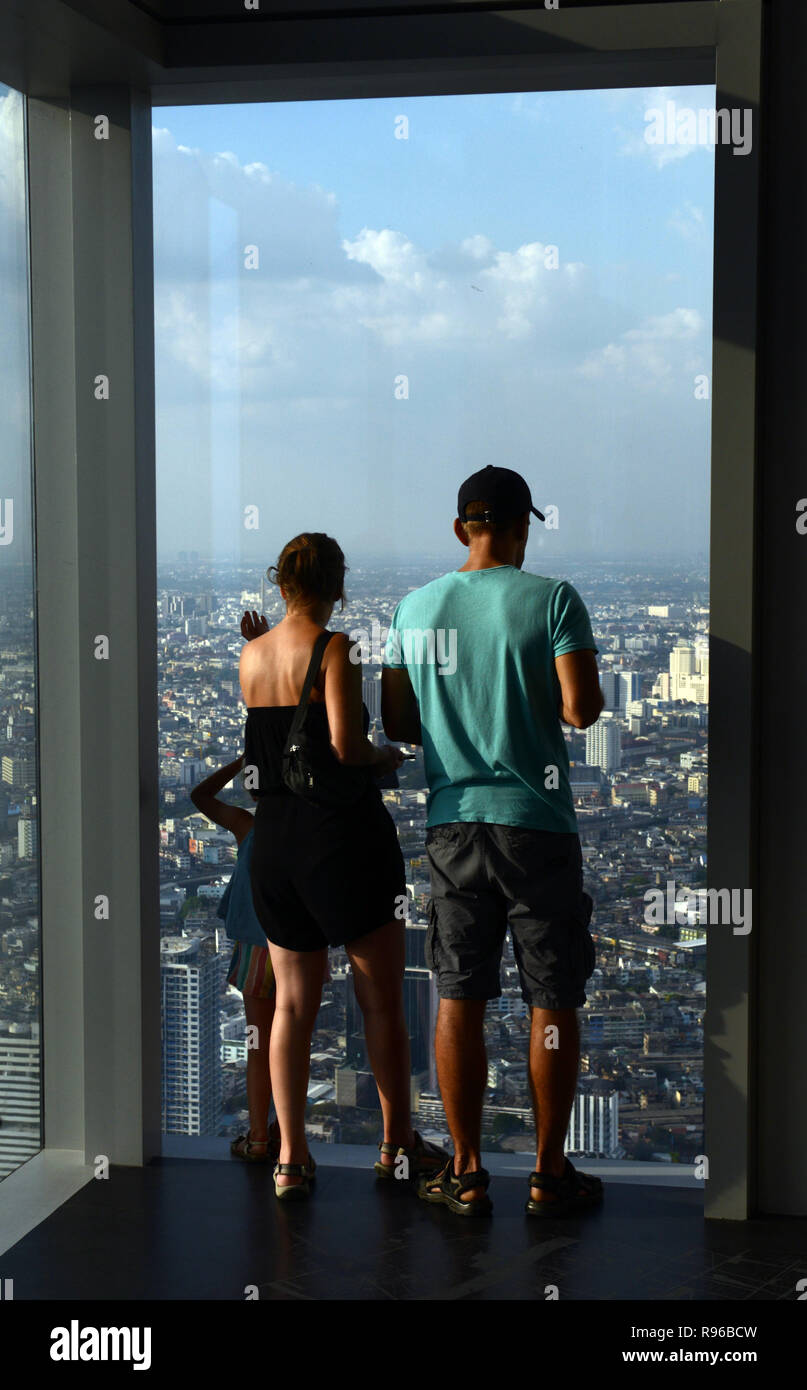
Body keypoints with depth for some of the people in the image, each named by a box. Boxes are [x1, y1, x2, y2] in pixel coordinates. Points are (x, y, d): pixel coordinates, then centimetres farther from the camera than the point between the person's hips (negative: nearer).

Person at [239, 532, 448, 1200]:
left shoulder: (251, 654, 6)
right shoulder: (334, 649, -12)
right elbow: (345, 748, -21)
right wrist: (390, 755, -2)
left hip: (275, 838, 6)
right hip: (344, 832, -6)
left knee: (292, 1003, 11)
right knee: (383, 999, 8)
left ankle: (291, 1158, 10)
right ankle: (398, 1143, 19)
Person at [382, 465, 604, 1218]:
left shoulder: (416, 606, 5)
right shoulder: (552, 599, -7)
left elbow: (396, 722, 9)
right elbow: (581, 710, -15)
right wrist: (560, 700, 7)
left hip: (452, 823, 4)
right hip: (537, 823, -3)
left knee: (459, 999, 9)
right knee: (552, 1002, 7)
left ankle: (467, 1174, 14)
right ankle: (549, 1174, 14)